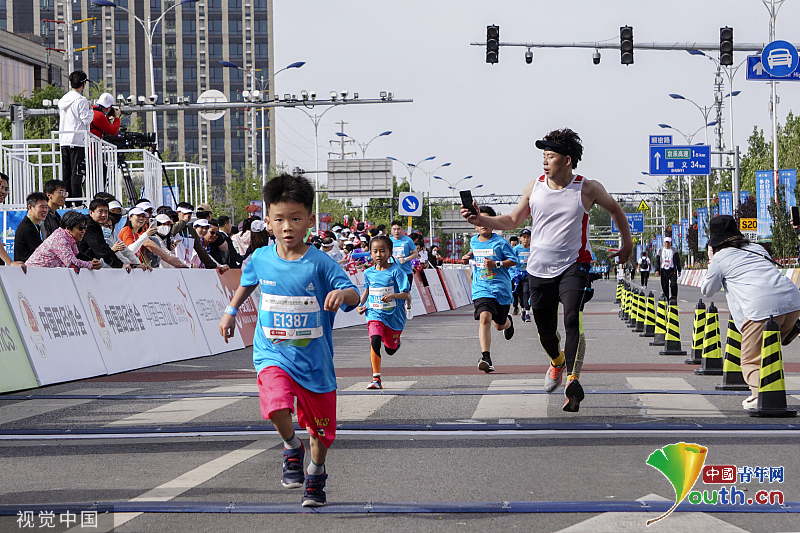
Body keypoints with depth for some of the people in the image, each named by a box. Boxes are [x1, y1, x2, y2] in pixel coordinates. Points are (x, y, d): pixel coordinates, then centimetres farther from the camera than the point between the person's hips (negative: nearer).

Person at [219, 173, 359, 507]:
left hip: (314, 358, 0)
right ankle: (291, 449, 1)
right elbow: (247, 281, 22)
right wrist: (231, 311, 21)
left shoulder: (319, 263, -11)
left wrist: (343, 294, -39)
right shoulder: (261, 258, -2)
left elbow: (354, 296, -17)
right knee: (276, 404, -29)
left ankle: (316, 475, 40)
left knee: (319, 428, 11)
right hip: (272, 354, 1)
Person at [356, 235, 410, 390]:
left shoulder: (395, 271, -11)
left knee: (390, 349, 11)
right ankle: (376, 378, -20)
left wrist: (392, 296, -33)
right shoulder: (368, 273, 2)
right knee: (375, 340, -24)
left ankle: (396, 342, 51)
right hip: (374, 313, 2)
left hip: (393, 315, -2)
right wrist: (360, 305, 6)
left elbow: (406, 294, -14)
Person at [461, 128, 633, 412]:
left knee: (573, 319, -26)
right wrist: (480, 220, -1)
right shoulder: (534, 187, 3)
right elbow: (512, 221, 13)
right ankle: (557, 361, 45)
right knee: (545, 330, 11)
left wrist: (627, 244, 19)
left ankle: (573, 381, -31)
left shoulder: (588, 189, -4)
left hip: (573, 266, -3)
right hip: (539, 269, 3)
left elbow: (615, 209, 14)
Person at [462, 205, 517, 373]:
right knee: (484, 317, -23)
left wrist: (496, 264, -18)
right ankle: (486, 358, -30)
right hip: (481, 288, 2)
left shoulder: (500, 242, -7)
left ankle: (508, 321, 56)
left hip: (500, 288, -2)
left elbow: (513, 261, -5)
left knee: (500, 325, 14)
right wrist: (469, 256, 13)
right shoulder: (474, 241, 9)